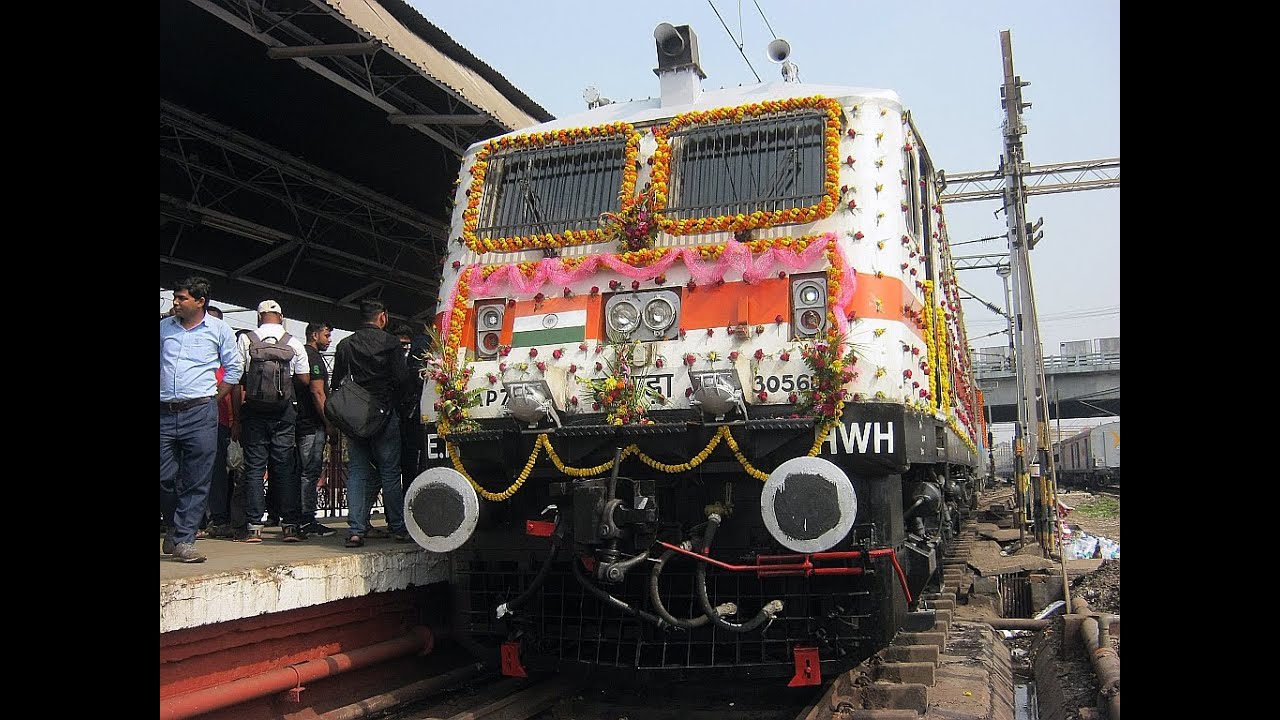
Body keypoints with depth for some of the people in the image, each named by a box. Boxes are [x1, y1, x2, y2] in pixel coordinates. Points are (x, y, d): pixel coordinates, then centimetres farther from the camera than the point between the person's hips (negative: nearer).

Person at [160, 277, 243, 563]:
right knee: (164, 476, 3)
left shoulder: (218, 329, 4)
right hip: (164, 413, 3)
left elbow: (235, 367, 11)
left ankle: (183, 539, 1)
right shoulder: (164, 327, 11)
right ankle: (176, 525, 26)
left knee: (196, 481, -4)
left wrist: (213, 398, 6)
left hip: (200, 414, -3)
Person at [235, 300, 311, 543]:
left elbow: (237, 380, -2)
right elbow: (305, 380, 4)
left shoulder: (246, 340, -1)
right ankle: (290, 525, 5)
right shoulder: (294, 343, 0)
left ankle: (253, 526, 3)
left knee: (254, 467, 4)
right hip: (284, 412, 1)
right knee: (285, 467, 5)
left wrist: (236, 415, 5)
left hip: (254, 411, 0)